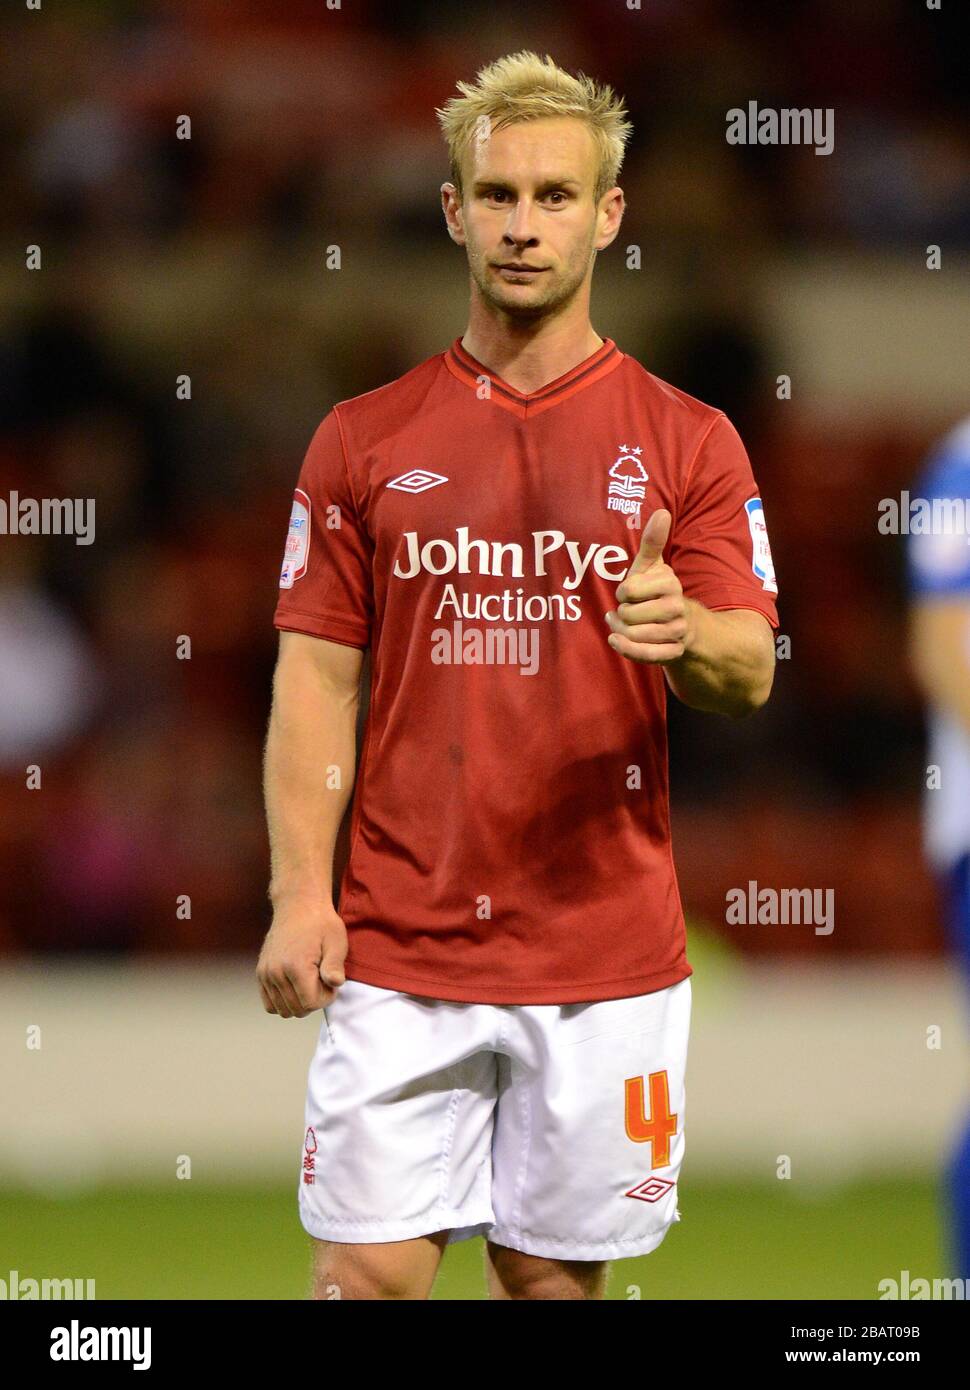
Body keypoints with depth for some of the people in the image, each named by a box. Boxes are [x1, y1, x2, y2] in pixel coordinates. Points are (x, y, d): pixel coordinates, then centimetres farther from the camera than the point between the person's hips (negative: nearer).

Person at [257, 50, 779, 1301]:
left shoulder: (686, 443, 4)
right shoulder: (365, 440, 6)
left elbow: (749, 674, -3)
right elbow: (315, 682, 6)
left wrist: (684, 634, -27)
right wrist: (299, 895, -6)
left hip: (606, 951, 0)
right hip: (397, 950, 0)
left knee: (554, 1272, 6)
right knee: (369, 1269, -5)